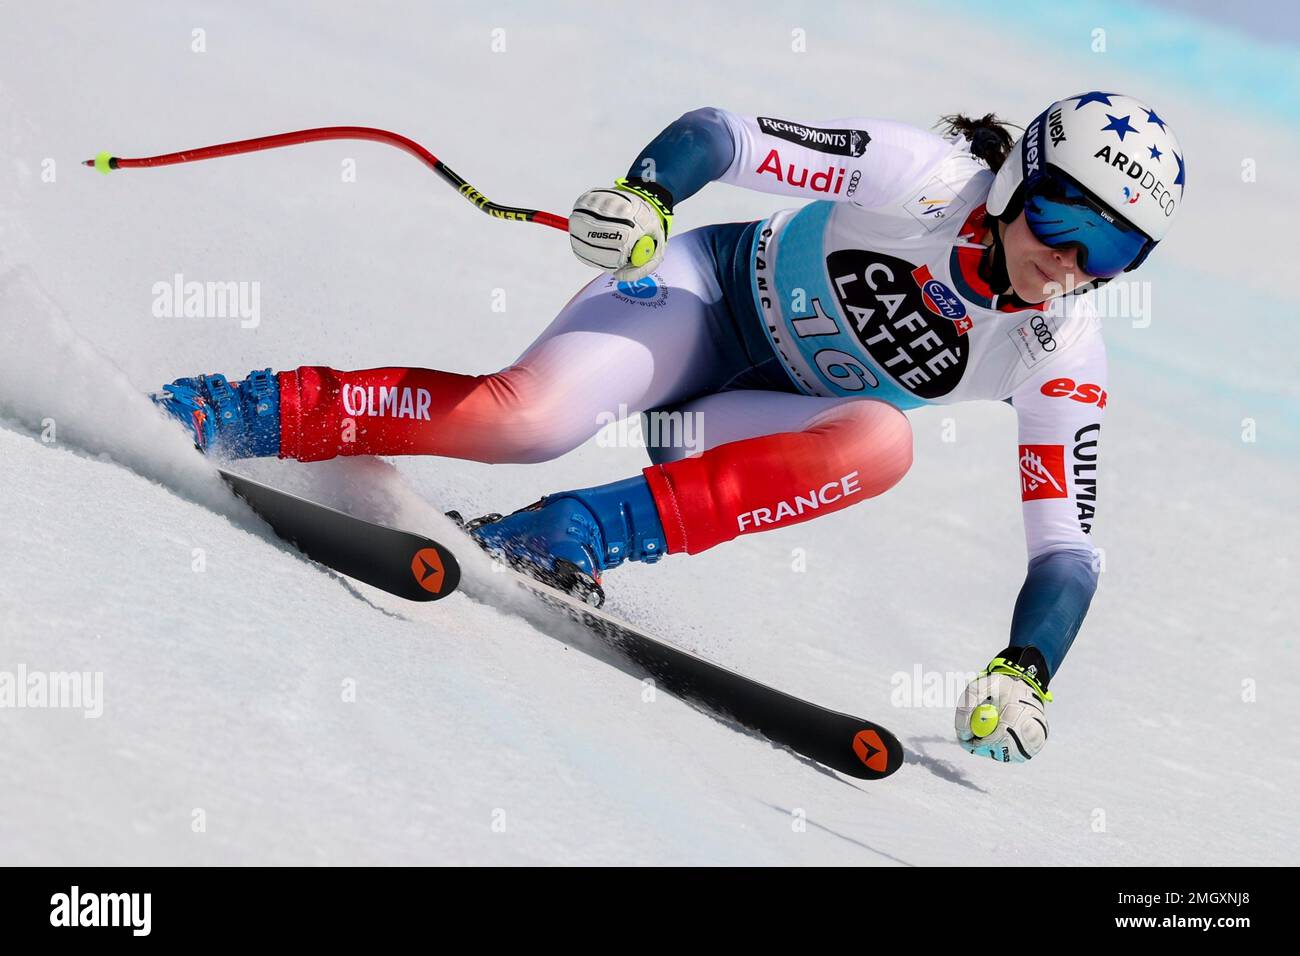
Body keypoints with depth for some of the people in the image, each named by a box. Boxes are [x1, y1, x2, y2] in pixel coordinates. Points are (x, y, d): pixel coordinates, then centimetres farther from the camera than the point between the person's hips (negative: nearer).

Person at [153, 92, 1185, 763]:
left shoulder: (1063, 364, -15)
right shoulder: (925, 178, -23)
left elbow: (1069, 550, -15)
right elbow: (720, 135, -21)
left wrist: (1024, 673, -33)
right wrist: (644, 198, -42)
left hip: (779, 420, 3)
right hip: (714, 293, -3)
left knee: (883, 440, -32)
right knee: (526, 415, -31)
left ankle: (587, 531, -30)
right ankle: (249, 413, -15)